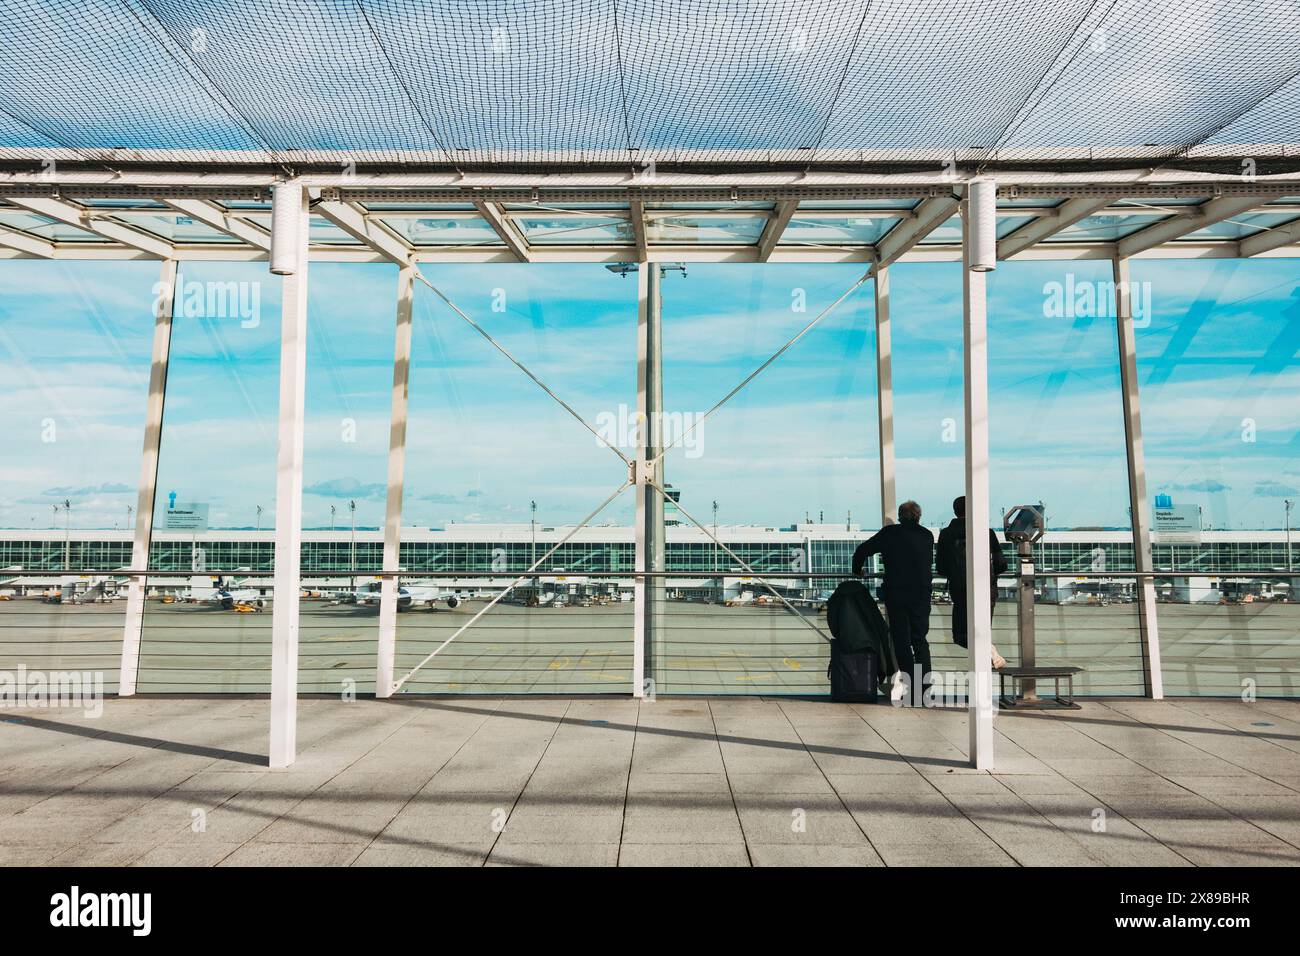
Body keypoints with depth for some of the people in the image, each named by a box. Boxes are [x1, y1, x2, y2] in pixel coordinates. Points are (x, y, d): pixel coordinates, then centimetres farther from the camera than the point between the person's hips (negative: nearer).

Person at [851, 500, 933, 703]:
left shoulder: (890, 533, -3)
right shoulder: (927, 535, 6)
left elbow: (862, 550, -1)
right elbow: (929, 562, 16)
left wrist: (857, 570, 16)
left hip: (896, 594, -3)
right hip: (922, 593, 3)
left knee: (901, 641, 4)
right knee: (920, 640, 13)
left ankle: (912, 686, 2)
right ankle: (926, 683, 6)